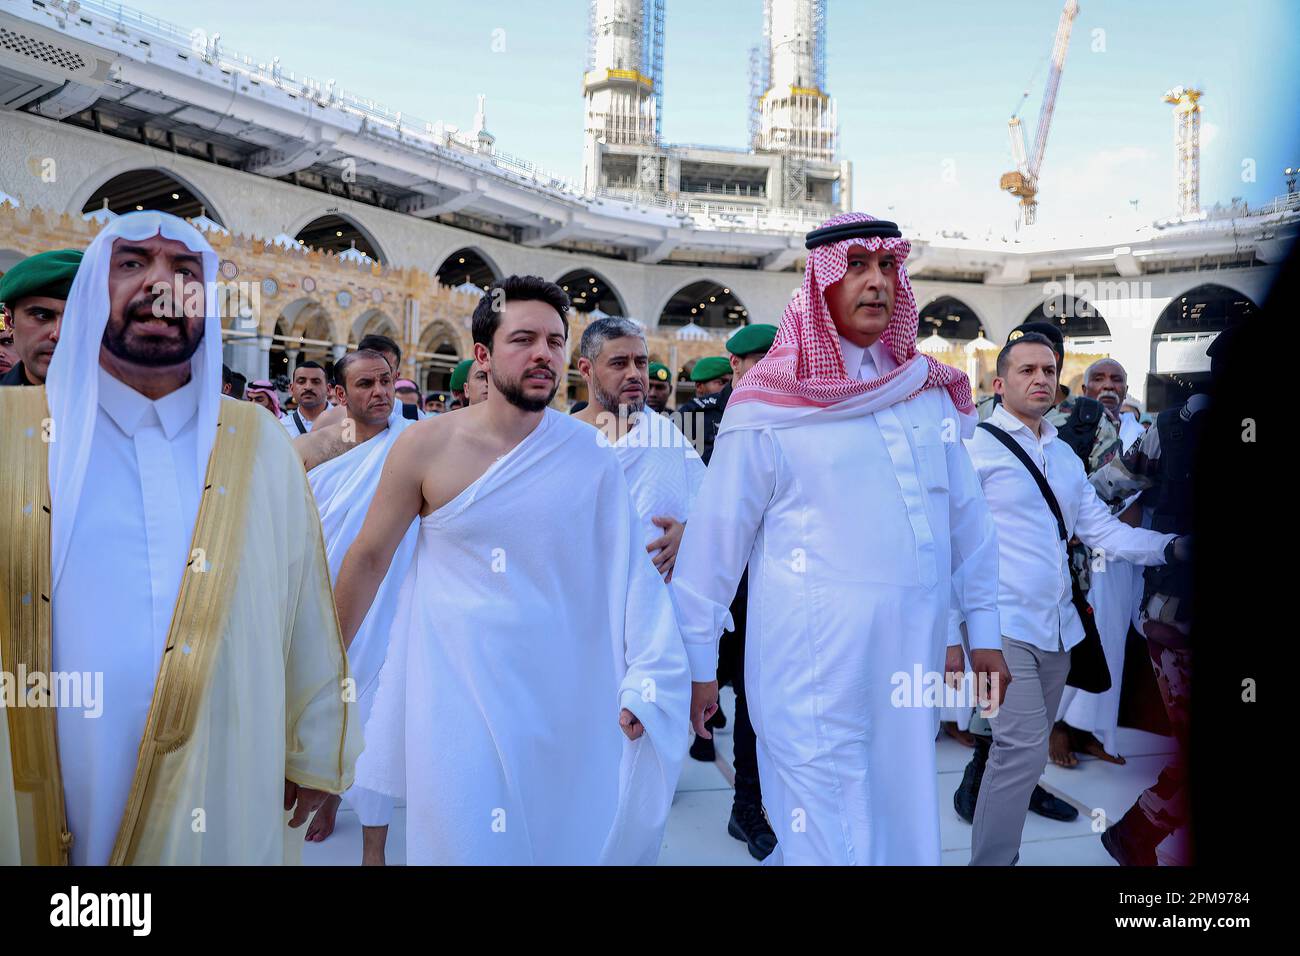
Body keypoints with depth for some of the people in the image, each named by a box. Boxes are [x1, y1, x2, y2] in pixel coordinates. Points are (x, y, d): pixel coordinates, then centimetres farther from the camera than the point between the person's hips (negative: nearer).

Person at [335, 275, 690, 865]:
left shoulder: (589, 452, -5)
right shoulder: (426, 446, -8)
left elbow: (627, 569, -5)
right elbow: (368, 558, 1)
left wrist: (644, 683, -13)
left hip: (563, 694, 2)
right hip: (457, 688, -2)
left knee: (566, 831, 17)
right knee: (468, 839, 4)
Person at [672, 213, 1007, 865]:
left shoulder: (929, 393, 6)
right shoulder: (770, 407, -9)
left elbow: (966, 517, 12)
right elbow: (715, 538, -6)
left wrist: (984, 630, 13)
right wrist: (697, 661, -3)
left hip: (915, 652, 6)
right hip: (815, 661, -5)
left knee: (903, 819, 19)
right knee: (828, 837, 4)